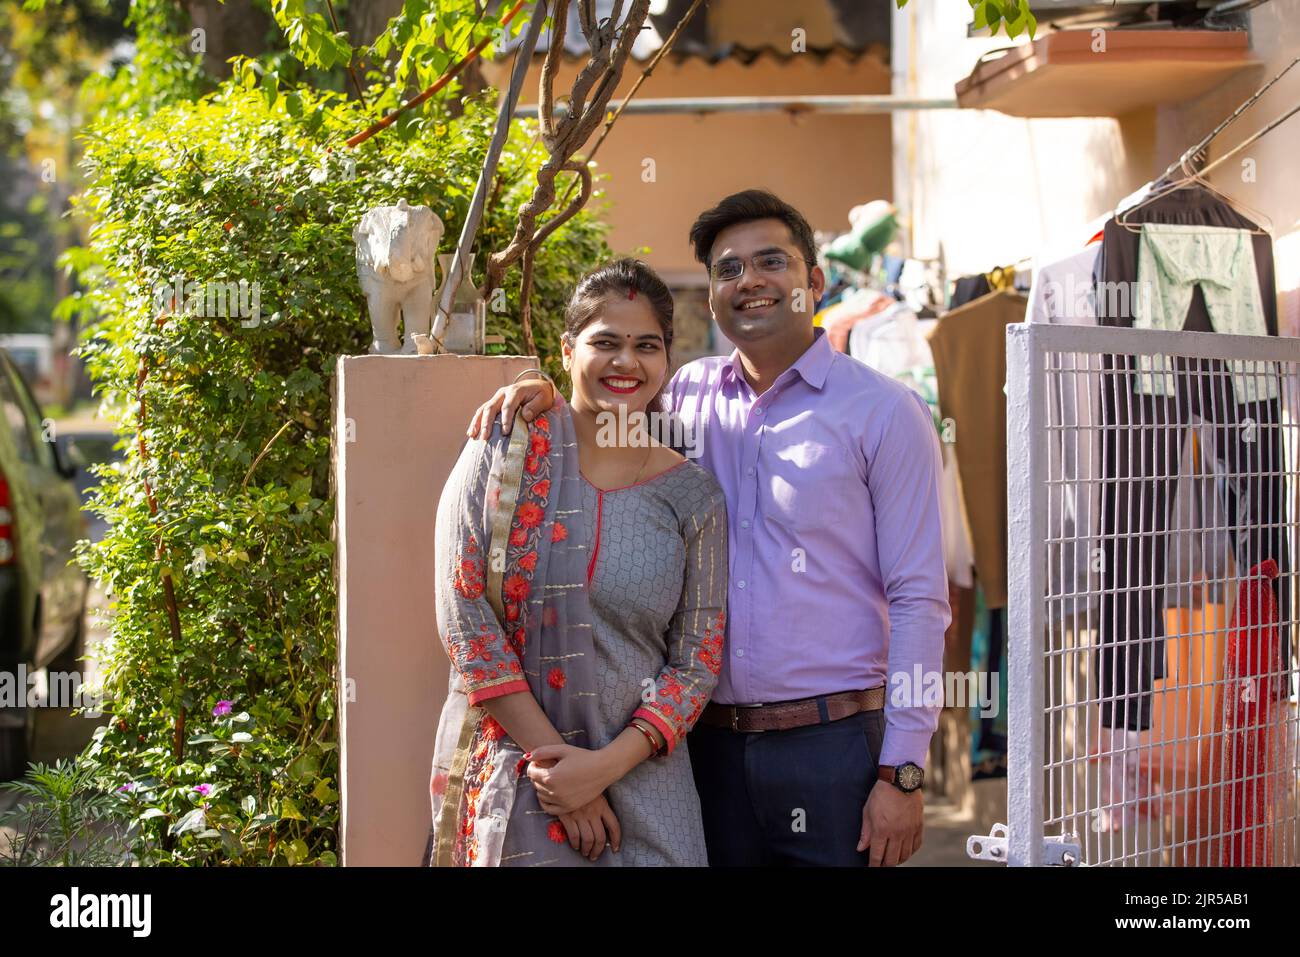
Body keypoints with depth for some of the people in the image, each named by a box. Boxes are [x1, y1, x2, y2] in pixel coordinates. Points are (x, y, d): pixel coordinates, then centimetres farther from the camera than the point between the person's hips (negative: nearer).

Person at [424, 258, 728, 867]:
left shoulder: (692, 496, 3)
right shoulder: (505, 453, -3)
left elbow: (697, 663, 2)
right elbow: (464, 618, -8)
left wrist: (606, 766, -12)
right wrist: (553, 759, -11)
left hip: (640, 772, 2)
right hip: (511, 778, -1)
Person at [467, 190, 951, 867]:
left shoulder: (885, 412, -2)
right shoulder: (692, 393, 10)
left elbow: (919, 602, -5)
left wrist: (903, 775, -12)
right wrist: (542, 399, 2)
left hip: (834, 744, -4)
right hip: (713, 745, 4)